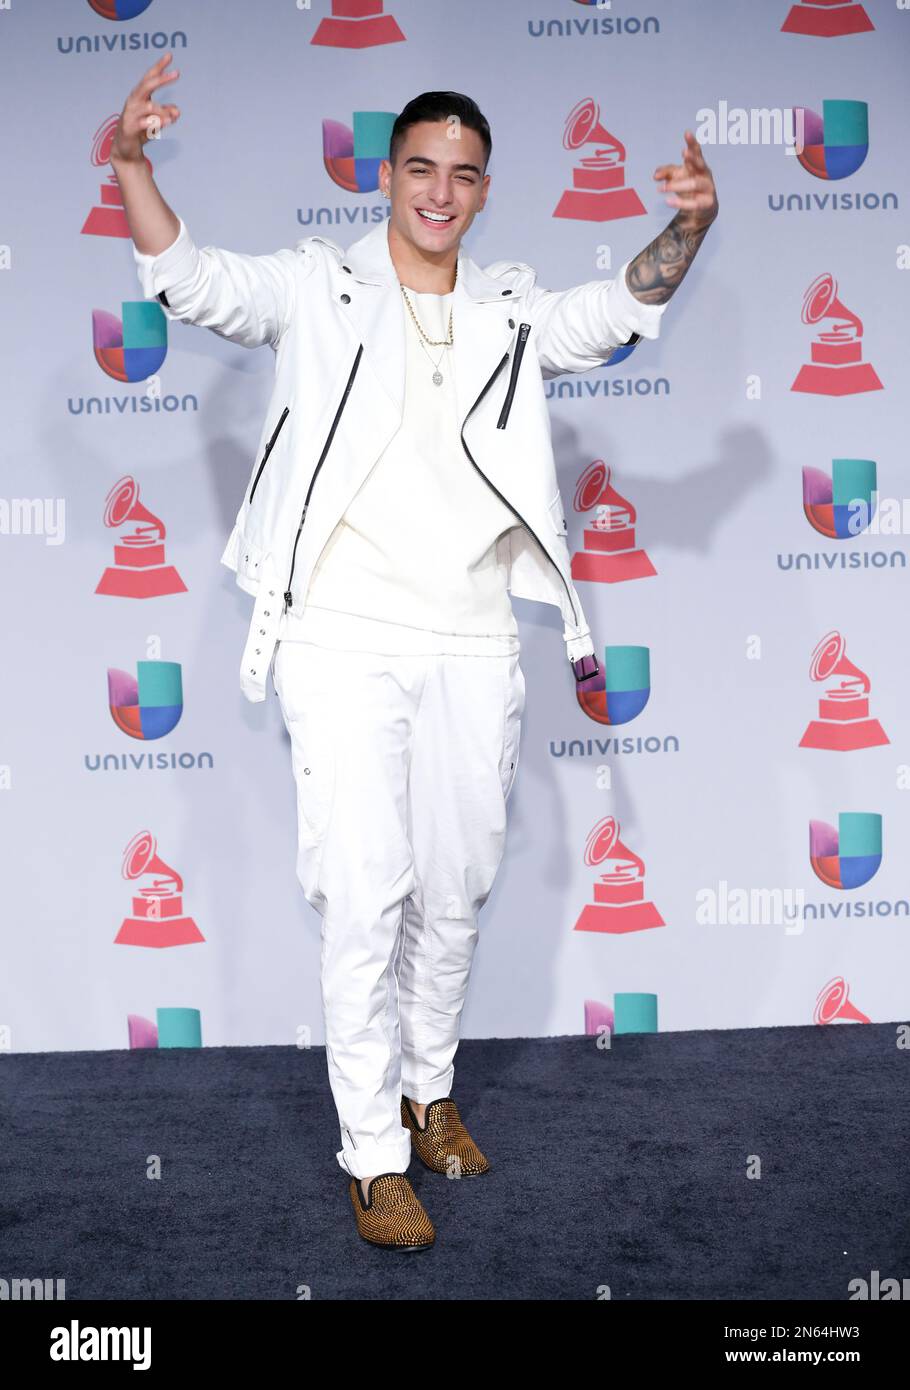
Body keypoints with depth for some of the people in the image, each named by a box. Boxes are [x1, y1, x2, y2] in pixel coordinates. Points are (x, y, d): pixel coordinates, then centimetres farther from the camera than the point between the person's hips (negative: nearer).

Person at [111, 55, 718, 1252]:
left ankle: (429, 1091, 31)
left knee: (457, 892, 12)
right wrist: (132, 168, -22)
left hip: (475, 646, 4)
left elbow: (622, 308, 2)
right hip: (348, 641, -3)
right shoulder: (319, 287, 5)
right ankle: (373, 1155, 5)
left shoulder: (511, 312, 13)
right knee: (366, 896, -6)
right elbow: (195, 282, -4)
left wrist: (690, 229, -17)